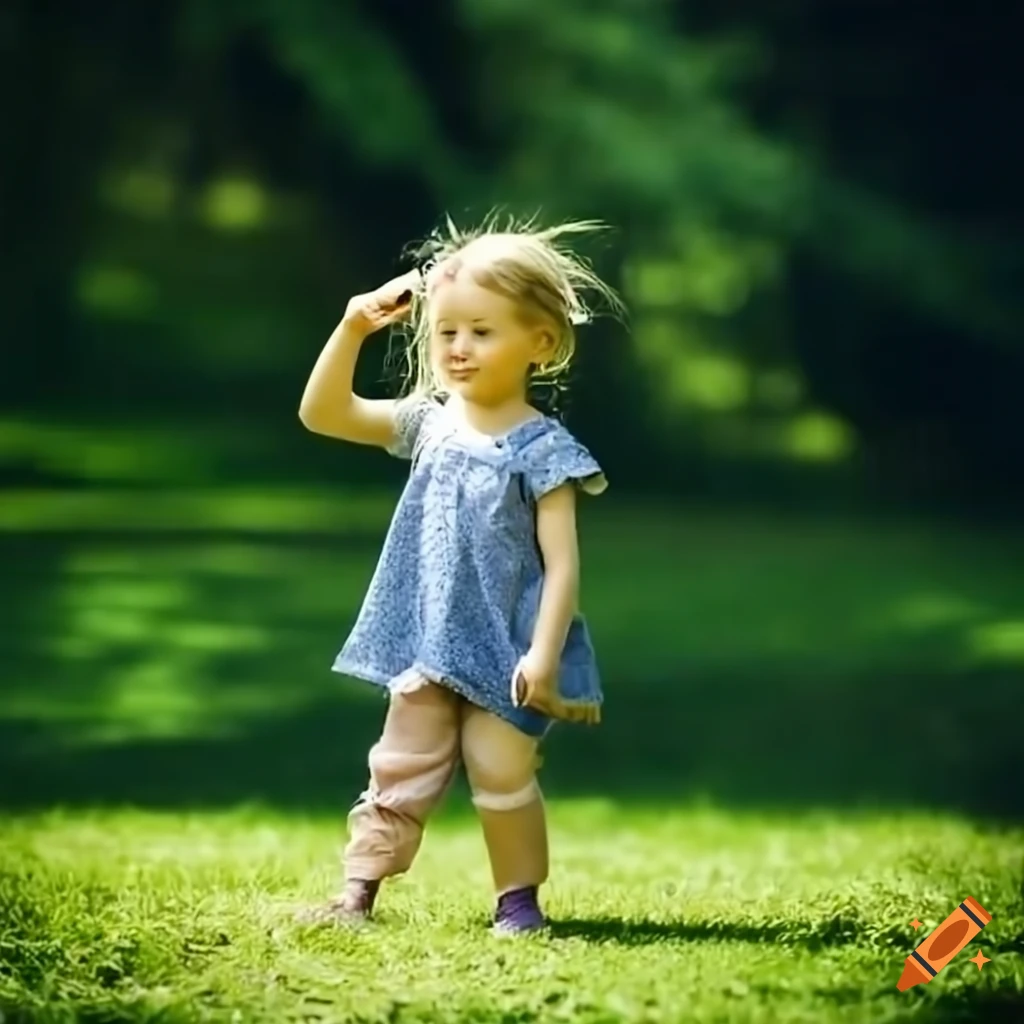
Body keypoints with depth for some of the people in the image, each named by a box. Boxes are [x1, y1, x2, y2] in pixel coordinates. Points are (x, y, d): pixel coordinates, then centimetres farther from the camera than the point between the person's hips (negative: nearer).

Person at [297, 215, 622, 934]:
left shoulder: (540, 449, -12)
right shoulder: (430, 423, 4)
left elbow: (562, 561, -14)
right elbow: (323, 414, 4)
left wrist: (544, 655, -20)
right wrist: (353, 328, -8)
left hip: (503, 650, -5)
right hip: (427, 641, 5)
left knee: (501, 772, -1)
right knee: (401, 770, 8)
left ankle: (519, 900, 14)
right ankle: (358, 891, 10)